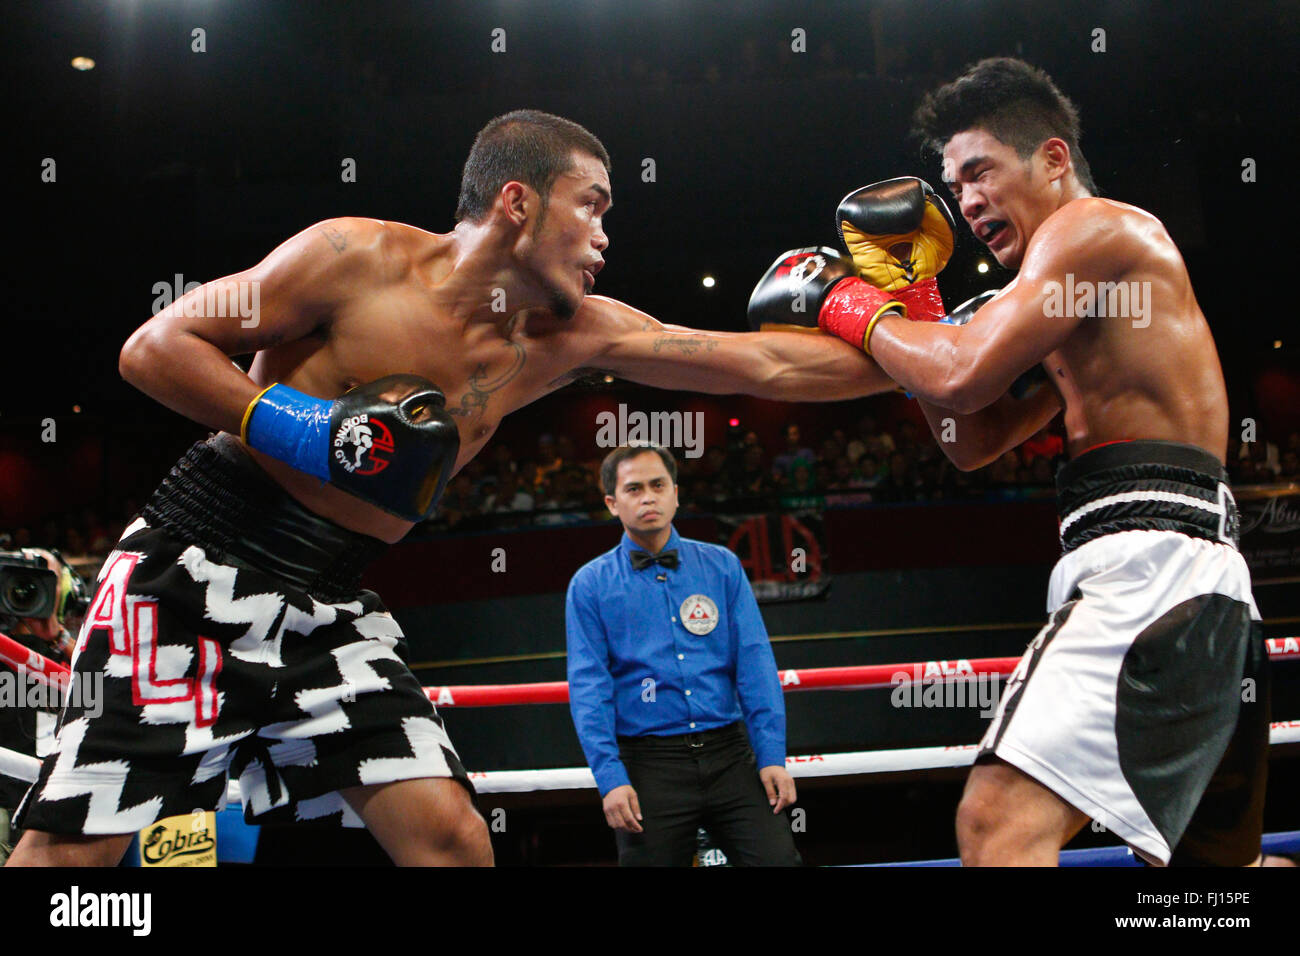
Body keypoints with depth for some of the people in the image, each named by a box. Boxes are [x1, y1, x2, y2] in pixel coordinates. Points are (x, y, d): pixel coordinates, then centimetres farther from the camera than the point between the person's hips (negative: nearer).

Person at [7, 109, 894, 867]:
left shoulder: (571, 335, 4)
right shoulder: (360, 258, -11)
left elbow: (765, 364, 4)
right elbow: (155, 345, -9)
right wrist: (305, 429, -19)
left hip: (335, 606, 5)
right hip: (198, 568, -5)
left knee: (453, 838, -6)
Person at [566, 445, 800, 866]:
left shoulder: (722, 566, 8)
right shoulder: (590, 584, 3)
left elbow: (755, 664, 4)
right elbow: (589, 687, -2)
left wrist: (772, 756, -5)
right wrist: (610, 778, -12)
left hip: (730, 754, 2)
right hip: (649, 764, -1)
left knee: (779, 858, -7)